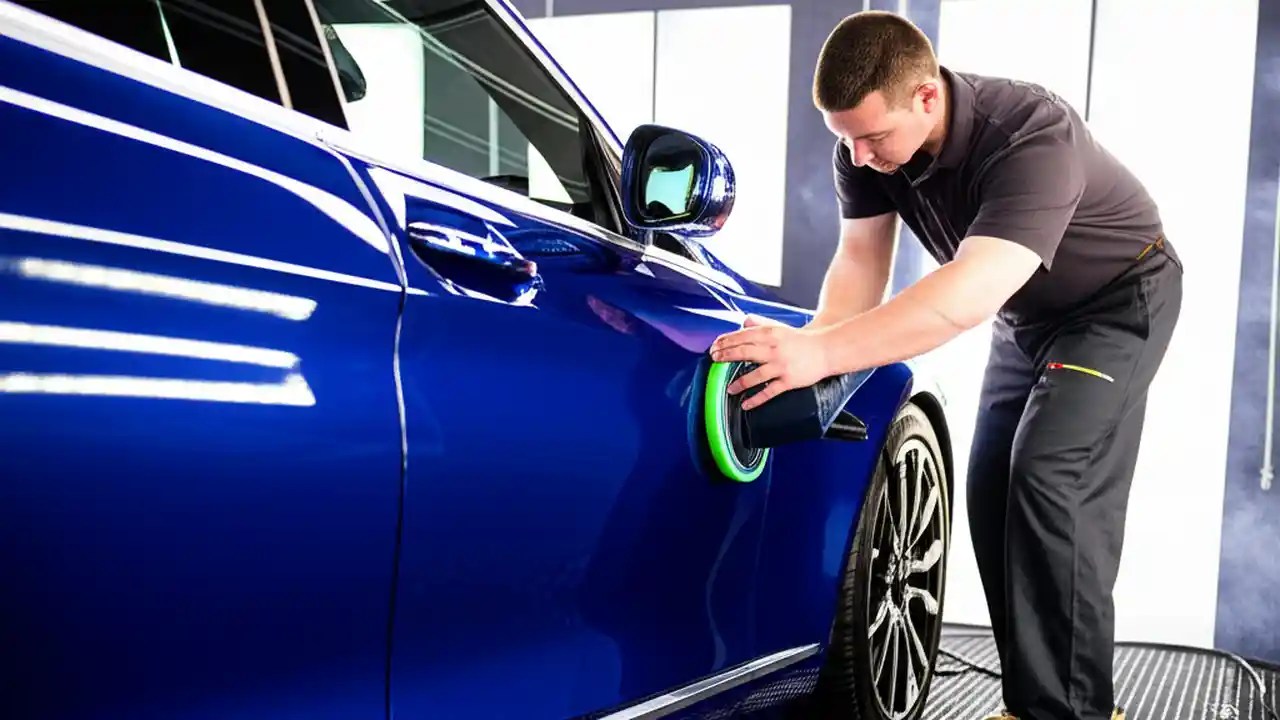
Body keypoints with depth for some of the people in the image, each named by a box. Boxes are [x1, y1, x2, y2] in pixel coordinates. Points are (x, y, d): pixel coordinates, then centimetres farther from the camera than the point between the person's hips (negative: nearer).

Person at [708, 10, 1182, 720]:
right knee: (994, 494, 2)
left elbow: (970, 294, -50)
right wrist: (813, 347, -34)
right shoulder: (866, 142, -17)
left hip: (1118, 297, -7)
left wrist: (821, 352, -59)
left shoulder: (1033, 137, -38)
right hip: (1026, 314, 7)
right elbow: (859, 261, -15)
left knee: (1051, 475, -22)